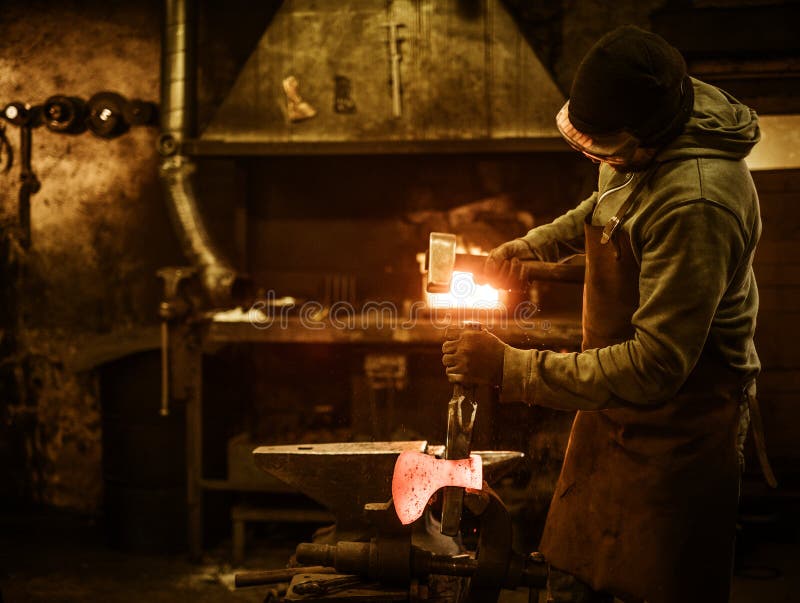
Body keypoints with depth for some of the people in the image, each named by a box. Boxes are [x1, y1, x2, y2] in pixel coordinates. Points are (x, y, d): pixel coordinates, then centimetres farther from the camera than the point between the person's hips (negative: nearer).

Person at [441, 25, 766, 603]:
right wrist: (534, 243, 10)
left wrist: (509, 368, -27)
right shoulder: (634, 146, -2)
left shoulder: (696, 203, -31)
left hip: (677, 425, -8)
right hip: (614, 402, 8)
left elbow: (656, 367, -31)